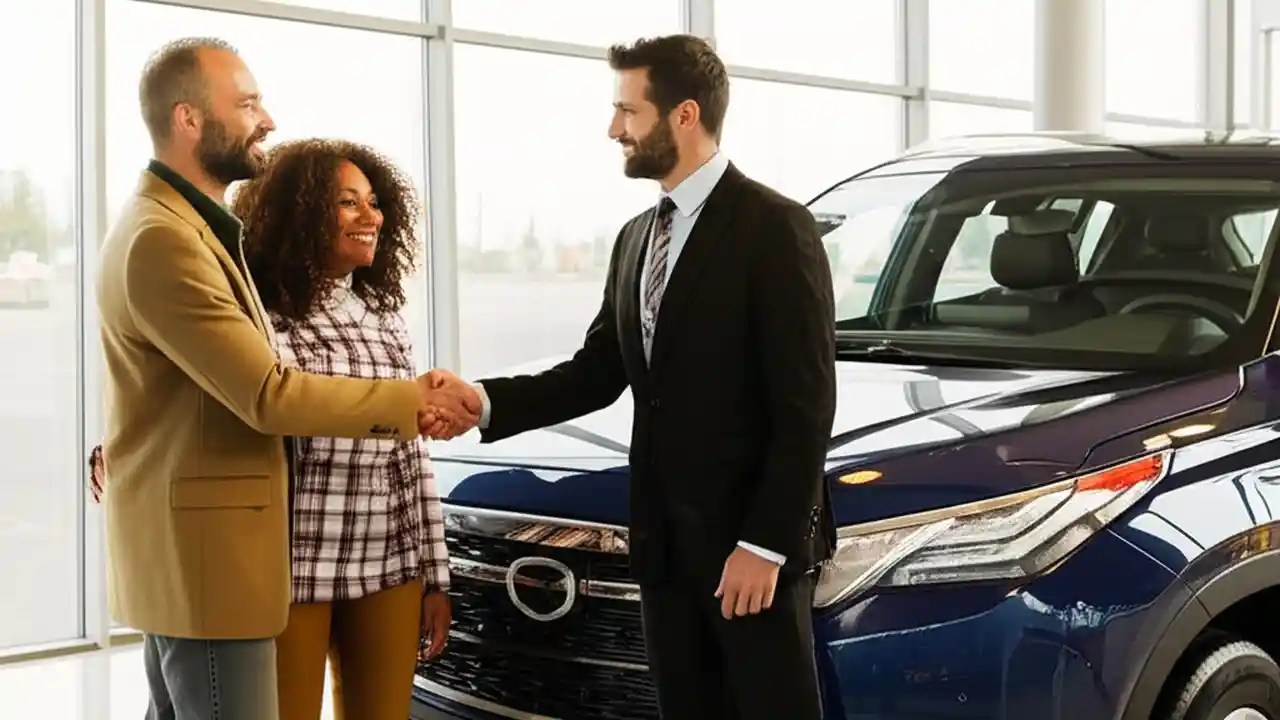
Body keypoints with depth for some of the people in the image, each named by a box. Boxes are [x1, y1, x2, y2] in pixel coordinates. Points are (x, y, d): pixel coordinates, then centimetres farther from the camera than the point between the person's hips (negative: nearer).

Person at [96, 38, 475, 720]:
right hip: (205, 546, -11)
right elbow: (266, 395, -22)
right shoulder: (162, 240, -20)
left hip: (182, 543, 11)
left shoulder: (176, 221, 15)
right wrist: (412, 402, -15)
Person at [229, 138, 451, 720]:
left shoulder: (385, 318, 12)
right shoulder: (258, 312, -6)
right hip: (290, 569, -5)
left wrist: (435, 575, 12)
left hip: (389, 570, 5)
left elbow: (414, 459, 13)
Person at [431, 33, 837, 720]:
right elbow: (599, 370, 13)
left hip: (751, 540, -7)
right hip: (665, 541, 8)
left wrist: (765, 543, -19)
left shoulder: (774, 228, -11)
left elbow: (805, 404, -15)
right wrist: (485, 399, -2)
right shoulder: (636, 238, 14)